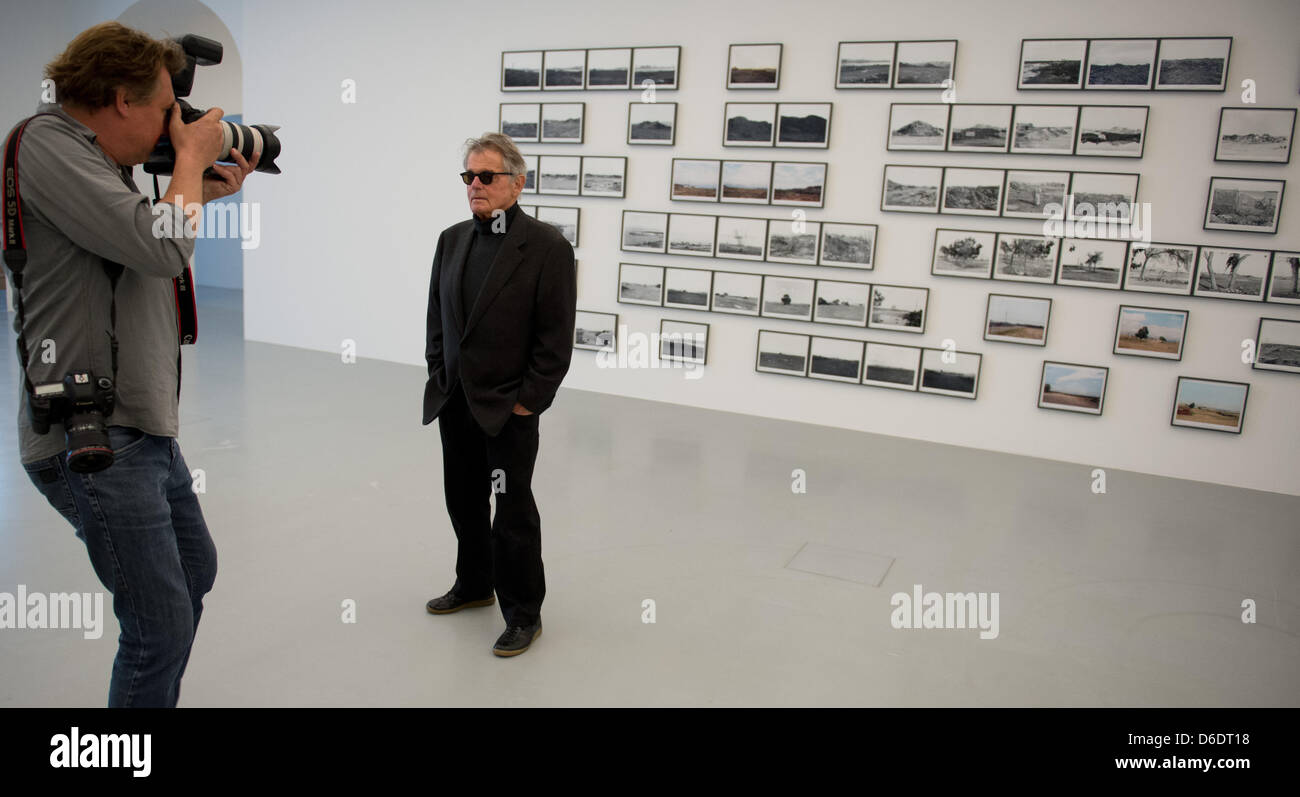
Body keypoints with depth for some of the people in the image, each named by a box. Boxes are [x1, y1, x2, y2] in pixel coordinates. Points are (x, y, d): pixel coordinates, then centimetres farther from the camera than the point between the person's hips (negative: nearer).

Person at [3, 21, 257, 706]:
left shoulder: (104, 163, 16)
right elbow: (162, 249, -22)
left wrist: (202, 194, 17)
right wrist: (191, 159, -6)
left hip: (144, 430, 11)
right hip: (93, 437, -10)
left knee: (196, 570, 24)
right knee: (163, 625, -7)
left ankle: (157, 699, 41)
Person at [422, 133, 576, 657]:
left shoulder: (547, 247, -11)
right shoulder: (452, 240, 8)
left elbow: (556, 338, -12)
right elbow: (437, 317, 15)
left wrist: (527, 402, -13)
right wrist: (439, 378, 8)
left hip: (509, 409, -6)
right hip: (454, 403, 6)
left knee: (513, 514, 3)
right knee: (463, 501, 19)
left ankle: (523, 614, 19)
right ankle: (474, 585, 40)